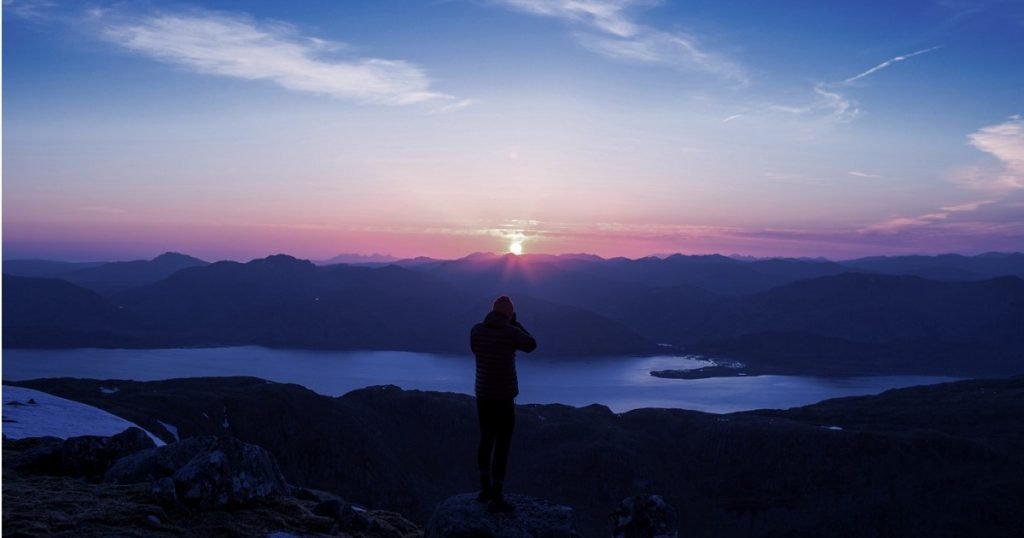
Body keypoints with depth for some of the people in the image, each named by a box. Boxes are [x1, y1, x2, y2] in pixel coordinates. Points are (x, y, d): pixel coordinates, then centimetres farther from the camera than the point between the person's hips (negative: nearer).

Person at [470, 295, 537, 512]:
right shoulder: (511, 332, -15)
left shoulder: (476, 330, -2)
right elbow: (531, 345, 3)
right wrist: (515, 324, 10)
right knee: (502, 446, 0)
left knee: (486, 441, 19)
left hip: (483, 395, 6)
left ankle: (486, 489, 31)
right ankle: (496, 499, 2)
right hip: (504, 397, -6)